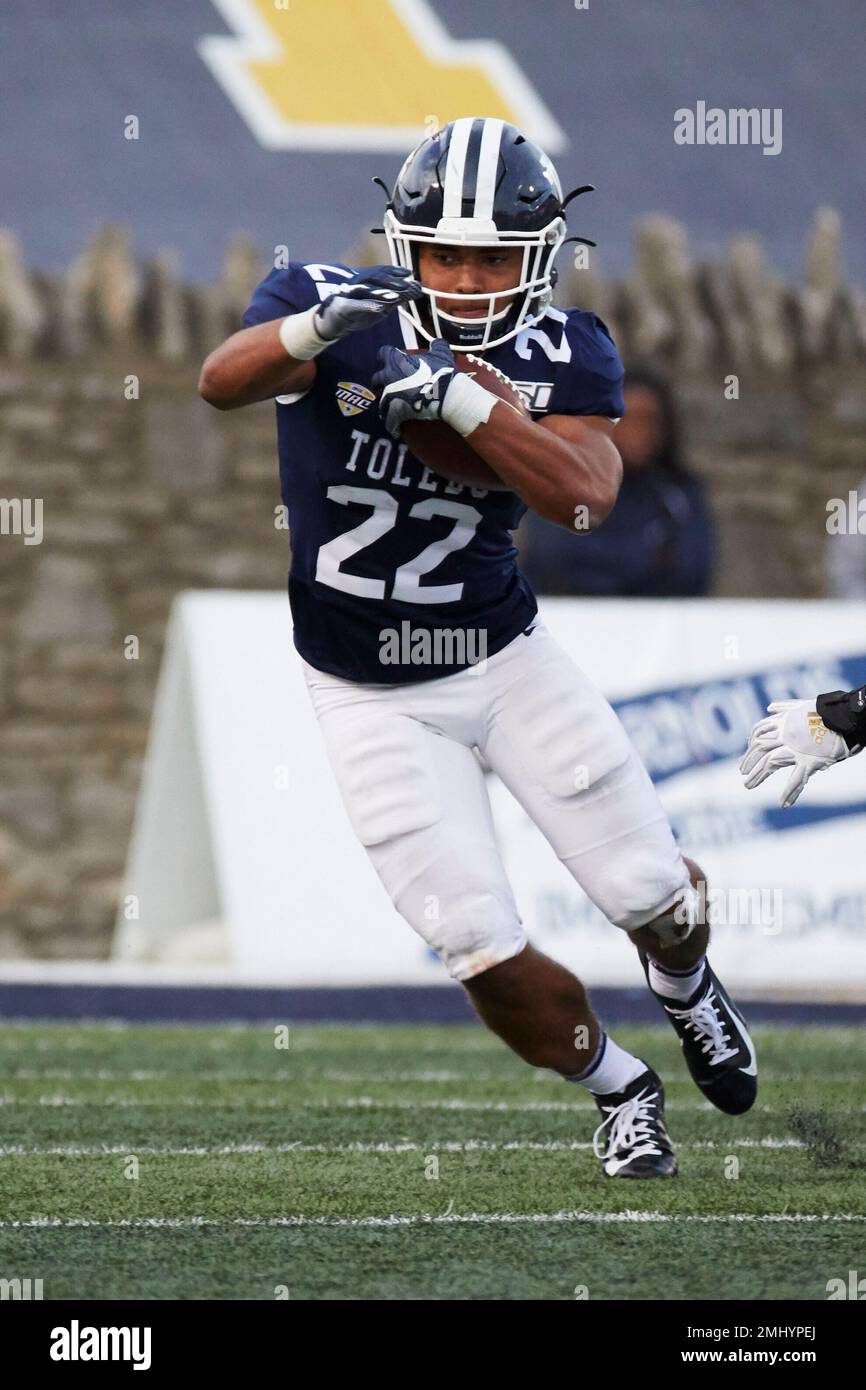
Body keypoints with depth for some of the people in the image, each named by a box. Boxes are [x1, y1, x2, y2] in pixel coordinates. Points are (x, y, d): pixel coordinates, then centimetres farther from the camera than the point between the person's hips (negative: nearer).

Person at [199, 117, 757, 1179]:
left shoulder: (561, 356, -10)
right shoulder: (329, 303, -14)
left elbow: (585, 496, -28)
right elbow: (221, 384, -34)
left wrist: (462, 400, -40)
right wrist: (315, 328, -54)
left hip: (507, 660, 2)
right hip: (371, 700, -1)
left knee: (653, 898, 7)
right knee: (486, 956, -7)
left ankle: (683, 983, 45)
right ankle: (618, 1089, 22)